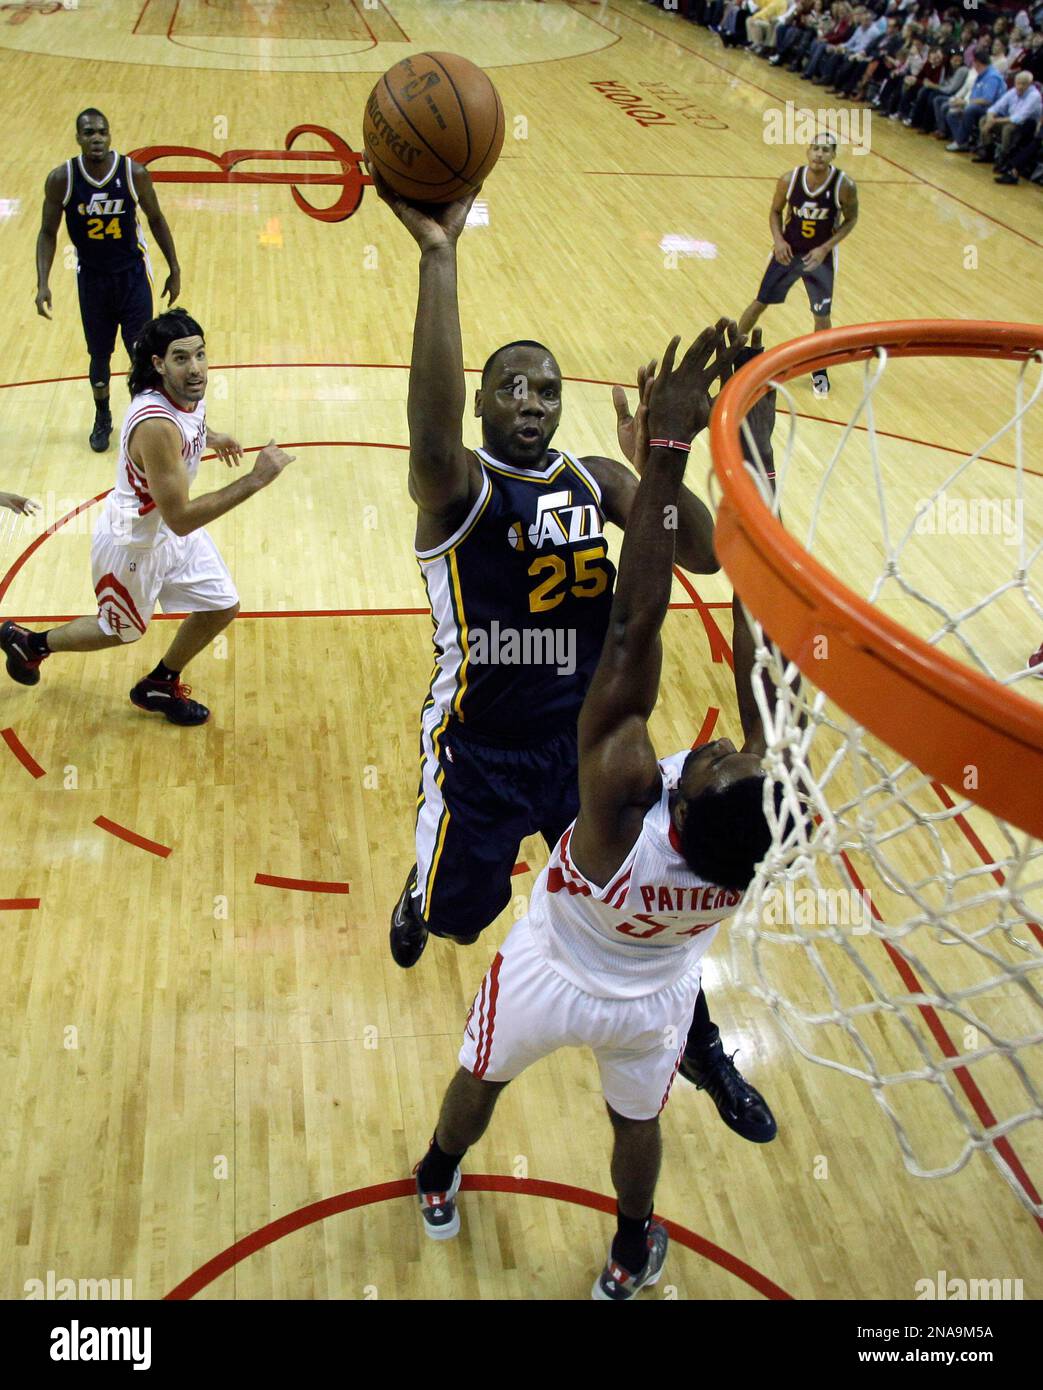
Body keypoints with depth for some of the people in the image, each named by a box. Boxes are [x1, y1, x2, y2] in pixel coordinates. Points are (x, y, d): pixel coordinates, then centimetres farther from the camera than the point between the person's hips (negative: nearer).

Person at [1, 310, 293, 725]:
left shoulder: (189, 392, -13)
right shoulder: (156, 426, -40)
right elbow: (181, 519, -40)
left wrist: (209, 437, 29)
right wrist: (256, 479, -42)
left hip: (170, 528, 8)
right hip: (133, 544, -8)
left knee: (221, 608, 12)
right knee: (122, 632, 17)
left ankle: (160, 686, 36)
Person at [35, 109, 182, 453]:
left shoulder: (134, 173, -15)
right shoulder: (61, 179, -14)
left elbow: (156, 219, 0)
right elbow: (48, 233, -4)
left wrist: (174, 270, 2)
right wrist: (42, 283, -13)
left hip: (132, 274, -1)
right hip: (91, 278, 1)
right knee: (99, 354, 11)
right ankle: (102, 417, 35)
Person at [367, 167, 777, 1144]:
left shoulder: (598, 479, -2)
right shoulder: (458, 485, -18)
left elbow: (705, 557, -11)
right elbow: (430, 436, -43)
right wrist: (438, 254, -49)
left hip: (587, 735, 4)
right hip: (481, 748, -3)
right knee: (452, 906, 19)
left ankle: (702, 1051, 41)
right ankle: (417, 898, 61)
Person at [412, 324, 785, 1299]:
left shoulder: (623, 806, -47)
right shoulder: (761, 818, -38)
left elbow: (634, 628, -50)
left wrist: (664, 452, -51)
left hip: (549, 979, -1)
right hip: (649, 1006, 2)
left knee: (480, 1080, 29)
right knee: (635, 1120, 31)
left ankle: (438, 1188, 60)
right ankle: (628, 1261, 57)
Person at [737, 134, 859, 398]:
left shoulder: (844, 186, -20)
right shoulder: (790, 180, -16)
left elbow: (850, 220, -6)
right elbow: (775, 211, 0)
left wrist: (825, 248, -17)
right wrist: (778, 240, -16)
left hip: (820, 257, -1)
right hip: (788, 251, 1)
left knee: (822, 316, 8)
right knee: (760, 303, 9)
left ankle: (819, 369, 29)